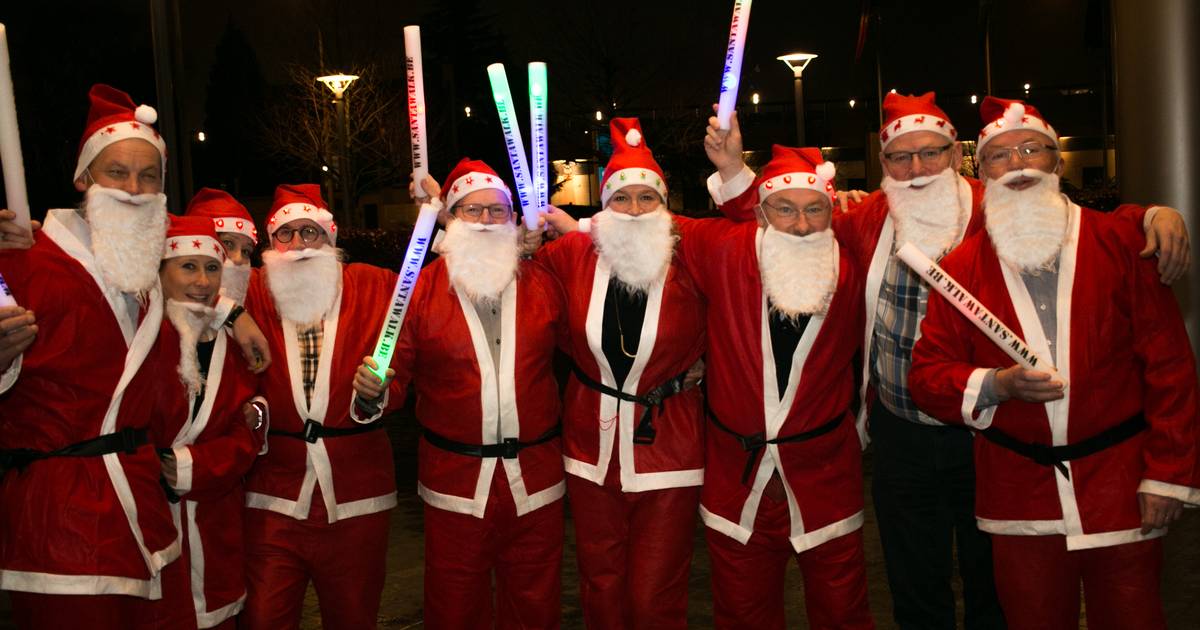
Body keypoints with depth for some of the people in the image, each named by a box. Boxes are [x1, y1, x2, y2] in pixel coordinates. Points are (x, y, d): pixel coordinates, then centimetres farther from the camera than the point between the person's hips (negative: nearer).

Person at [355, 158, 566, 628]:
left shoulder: (543, 283, 4)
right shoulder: (420, 288, -2)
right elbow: (401, 375, -2)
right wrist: (376, 389, -21)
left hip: (535, 480, 2)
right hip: (455, 481, -1)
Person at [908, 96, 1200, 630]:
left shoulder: (1121, 242, -1)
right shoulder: (961, 266, 1)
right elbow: (928, 374, 1)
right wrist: (996, 385, -17)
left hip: (1120, 490, -1)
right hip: (1019, 499, 1)